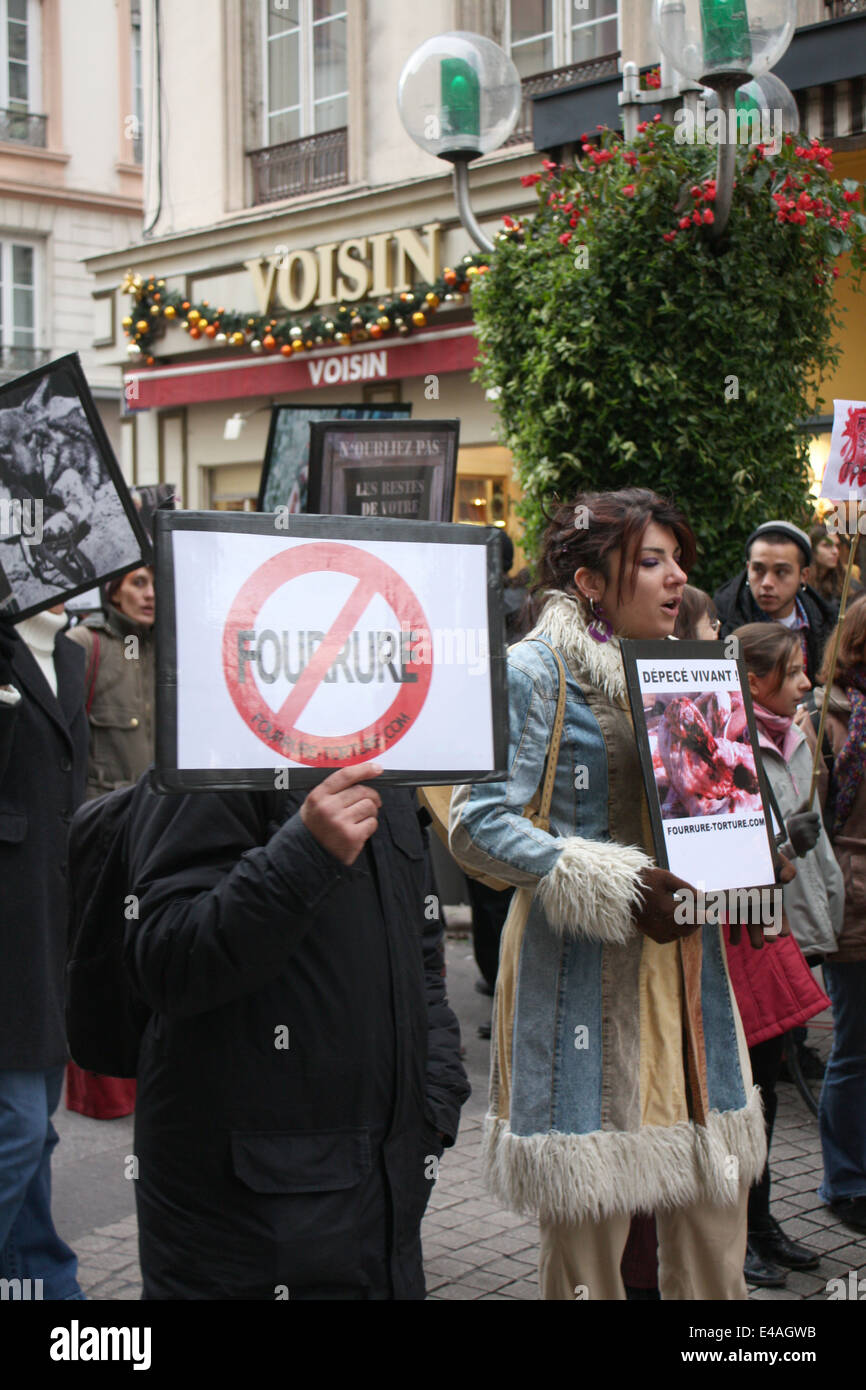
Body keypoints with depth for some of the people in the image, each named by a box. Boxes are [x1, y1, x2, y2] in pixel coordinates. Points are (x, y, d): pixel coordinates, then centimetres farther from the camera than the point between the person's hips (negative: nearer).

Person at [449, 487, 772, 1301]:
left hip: (681, 956, 7)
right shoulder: (537, 671, -8)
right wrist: (615, 890, -21)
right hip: (585, 970, -7)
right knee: (587, 1227, 3)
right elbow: (478, 825, -15)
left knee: (715, 1207, 10)